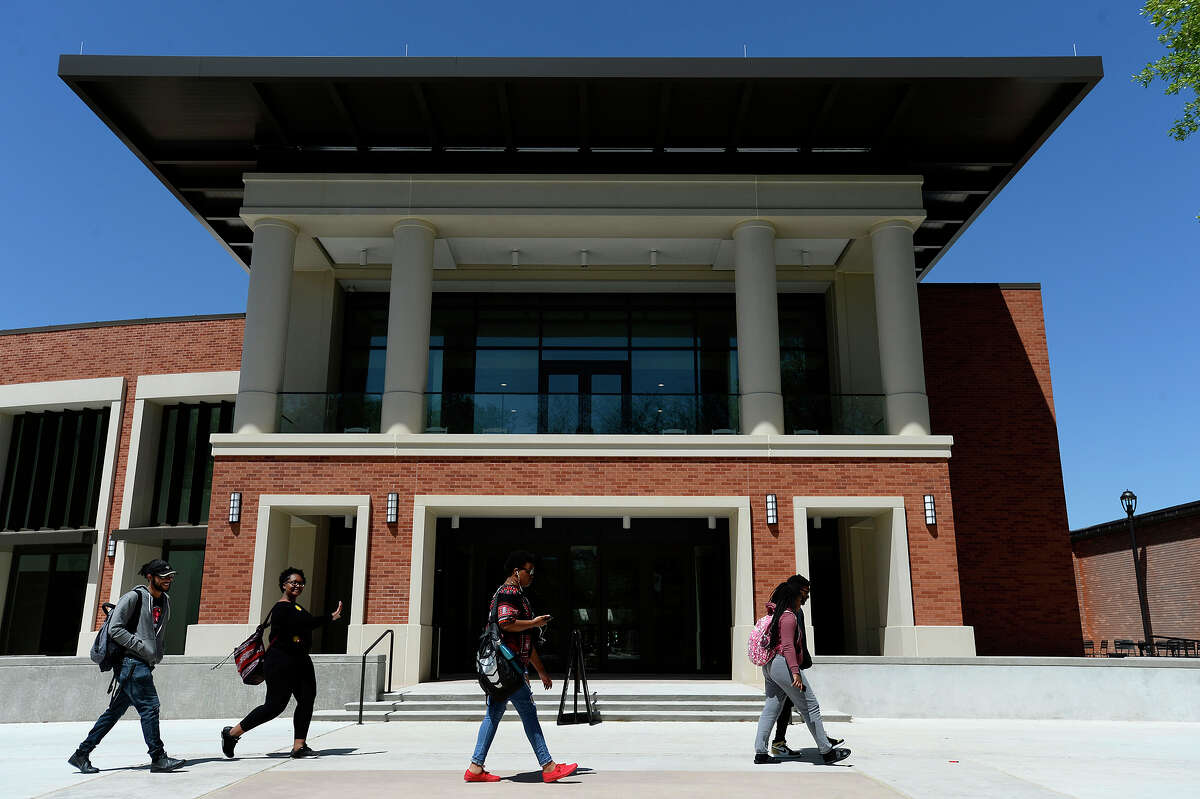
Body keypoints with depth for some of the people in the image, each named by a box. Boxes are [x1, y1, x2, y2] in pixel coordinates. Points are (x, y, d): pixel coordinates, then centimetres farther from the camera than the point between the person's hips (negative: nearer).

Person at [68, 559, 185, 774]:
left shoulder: (165, 602, 17)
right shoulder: (134, 597, -8)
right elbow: (114, 629, -14)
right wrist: (142, 648, -17)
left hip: (145, 665, 9)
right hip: (130, 662, -9)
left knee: (115, 711, 12)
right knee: (149, 707, -10)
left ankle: (81, 754, 22)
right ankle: (158, 759, -7)